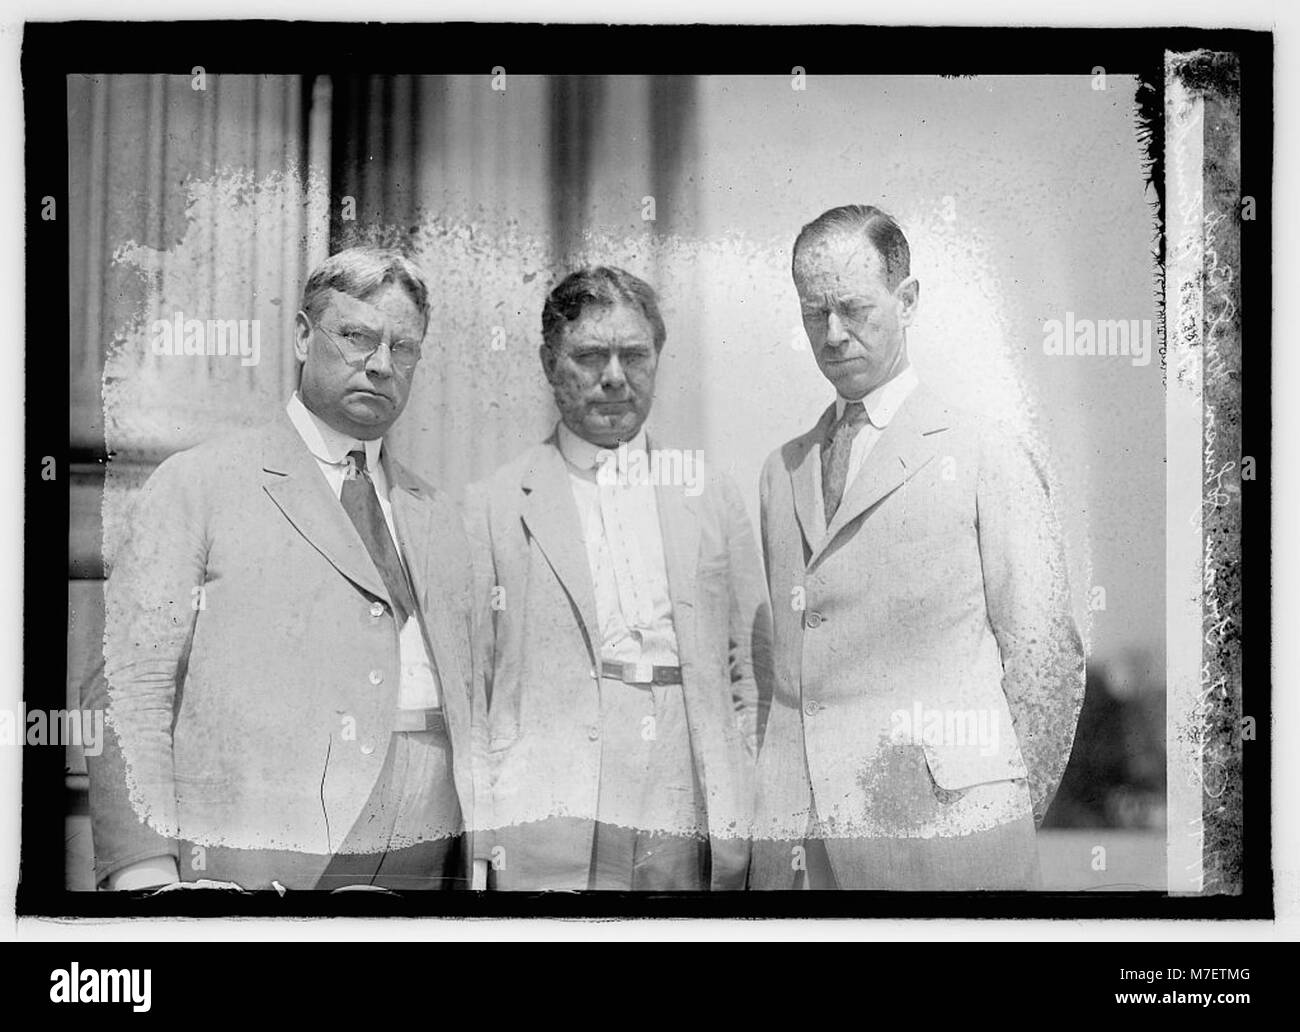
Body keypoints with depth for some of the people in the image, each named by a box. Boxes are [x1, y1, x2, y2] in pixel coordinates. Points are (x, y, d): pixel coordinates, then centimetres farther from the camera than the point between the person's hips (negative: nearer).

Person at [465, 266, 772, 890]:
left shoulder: (711, 496, 15)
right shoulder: (494, 506, 7)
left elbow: (750, 672, 14)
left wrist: (740, 825, 5)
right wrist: (482, 834, -3)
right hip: (550, 834, -2)